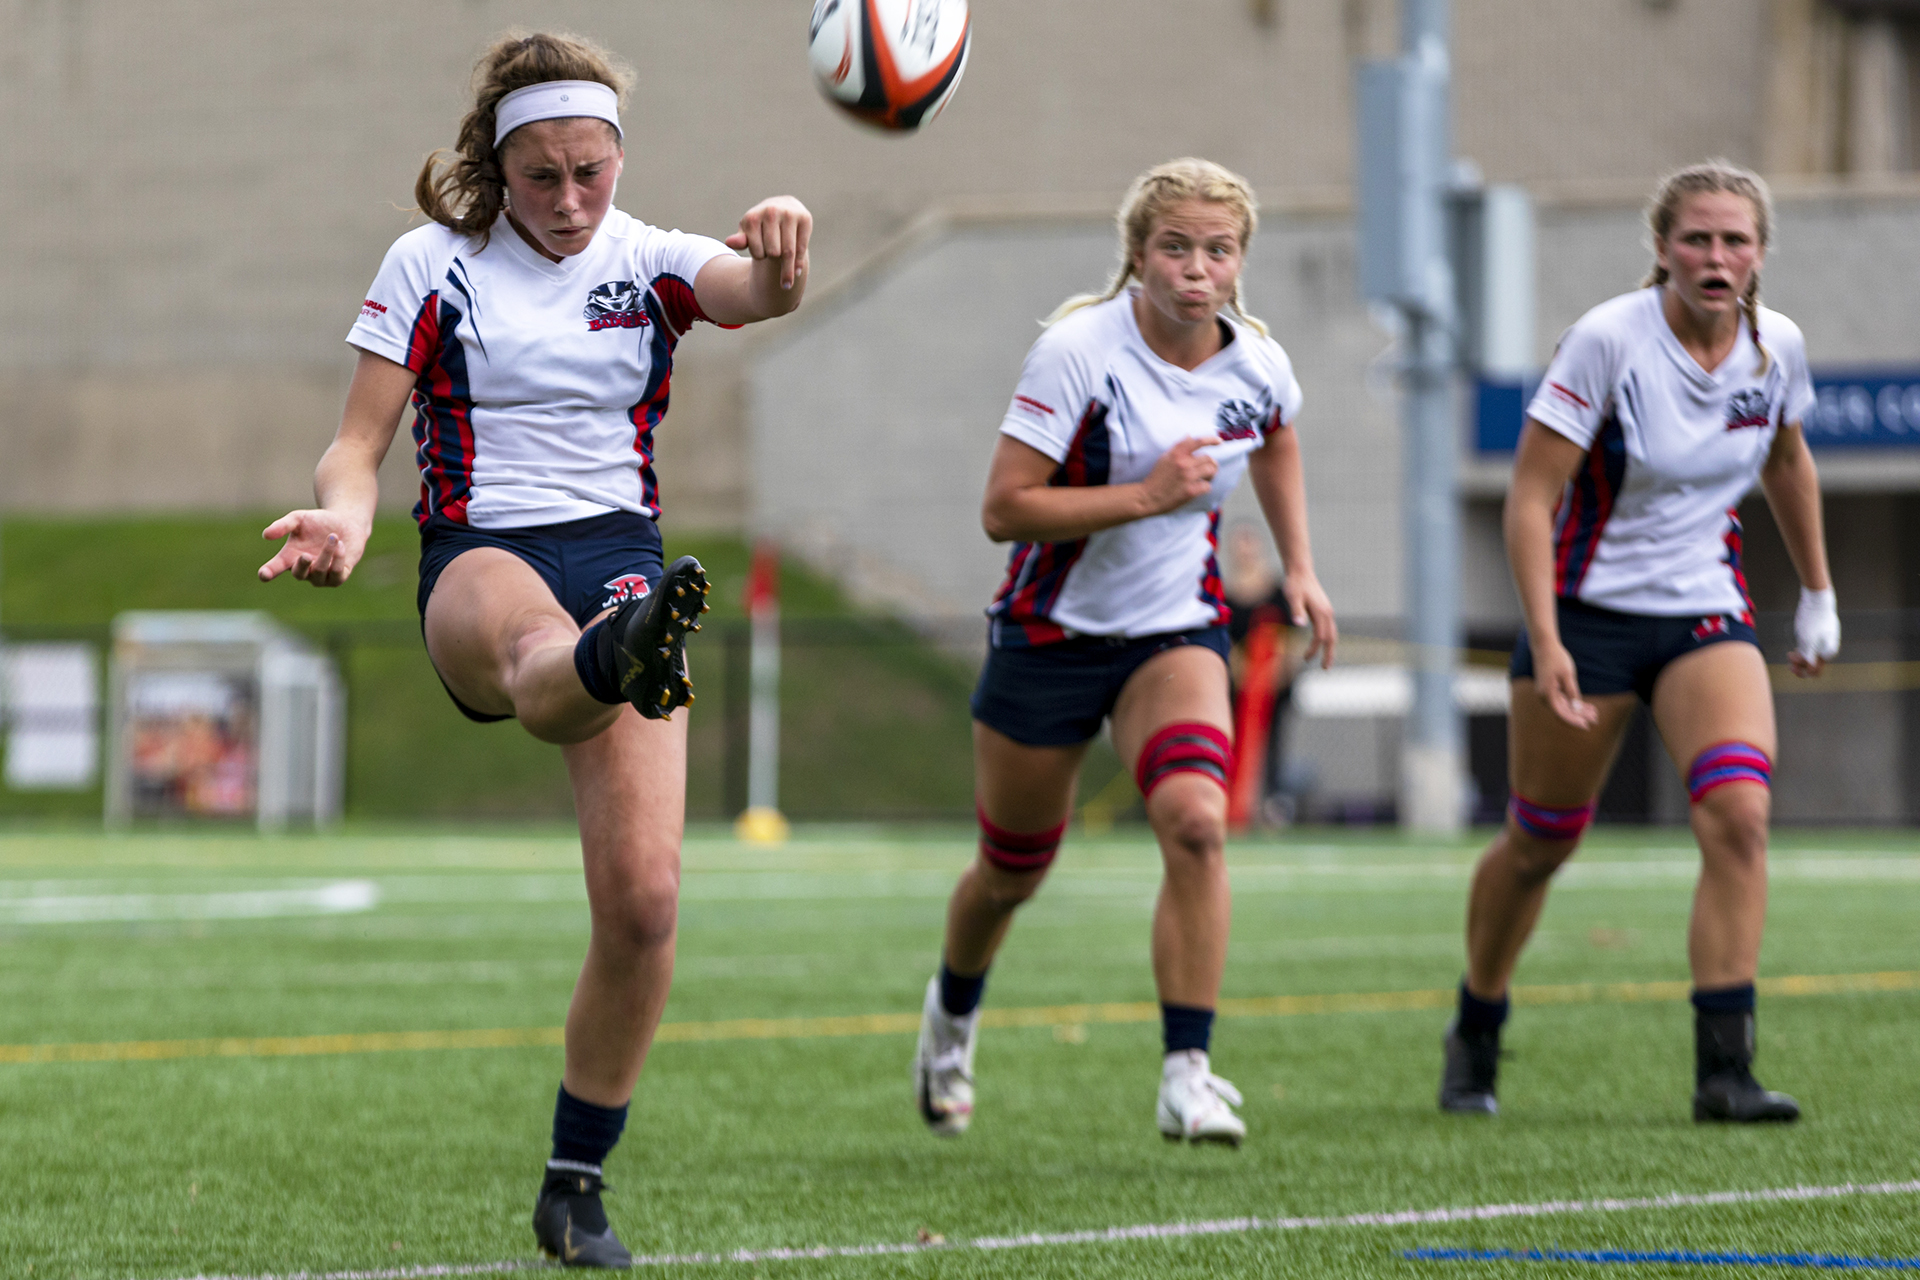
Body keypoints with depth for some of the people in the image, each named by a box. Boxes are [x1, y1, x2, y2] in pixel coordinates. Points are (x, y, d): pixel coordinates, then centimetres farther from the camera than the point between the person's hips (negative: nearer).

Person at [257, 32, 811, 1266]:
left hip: (622, 557, 2)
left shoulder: (648, 262, 7)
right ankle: (628, 660, -83)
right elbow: (360, 442, 3)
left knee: (645, 896, -12)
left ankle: (576, 1185, 4)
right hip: (480, 559, -2)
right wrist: (345, 519, -22)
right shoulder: (433, 265, 5)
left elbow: (759, 291, -16)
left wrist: (779, 261, -42)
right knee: (537, 645, -43)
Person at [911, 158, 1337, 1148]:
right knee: (1013, 872, 12)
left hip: (1176, 630, 2)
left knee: (1196, 823, -25)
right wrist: (1145, 494, -30)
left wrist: (1300, 570, 14)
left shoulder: (1258, 366, -6)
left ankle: (1187, 1074, -22)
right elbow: (1002, 510, -23)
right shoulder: (1079, 351, -21)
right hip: (1052, 631, -2)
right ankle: (952, 1011, 45)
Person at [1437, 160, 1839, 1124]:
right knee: (1540, 843, 8)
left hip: (1707, 612, 3)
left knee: (1739, 813, -19)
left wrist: (1817, 594, 23)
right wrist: (1546, 643, -26)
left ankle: (1724, 1070, -19)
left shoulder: (1778, 348, -4)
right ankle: (1474, 1034, 34)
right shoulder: (1607, 340, -19)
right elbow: (1530, 496, -18)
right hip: (1588, 611, -3)